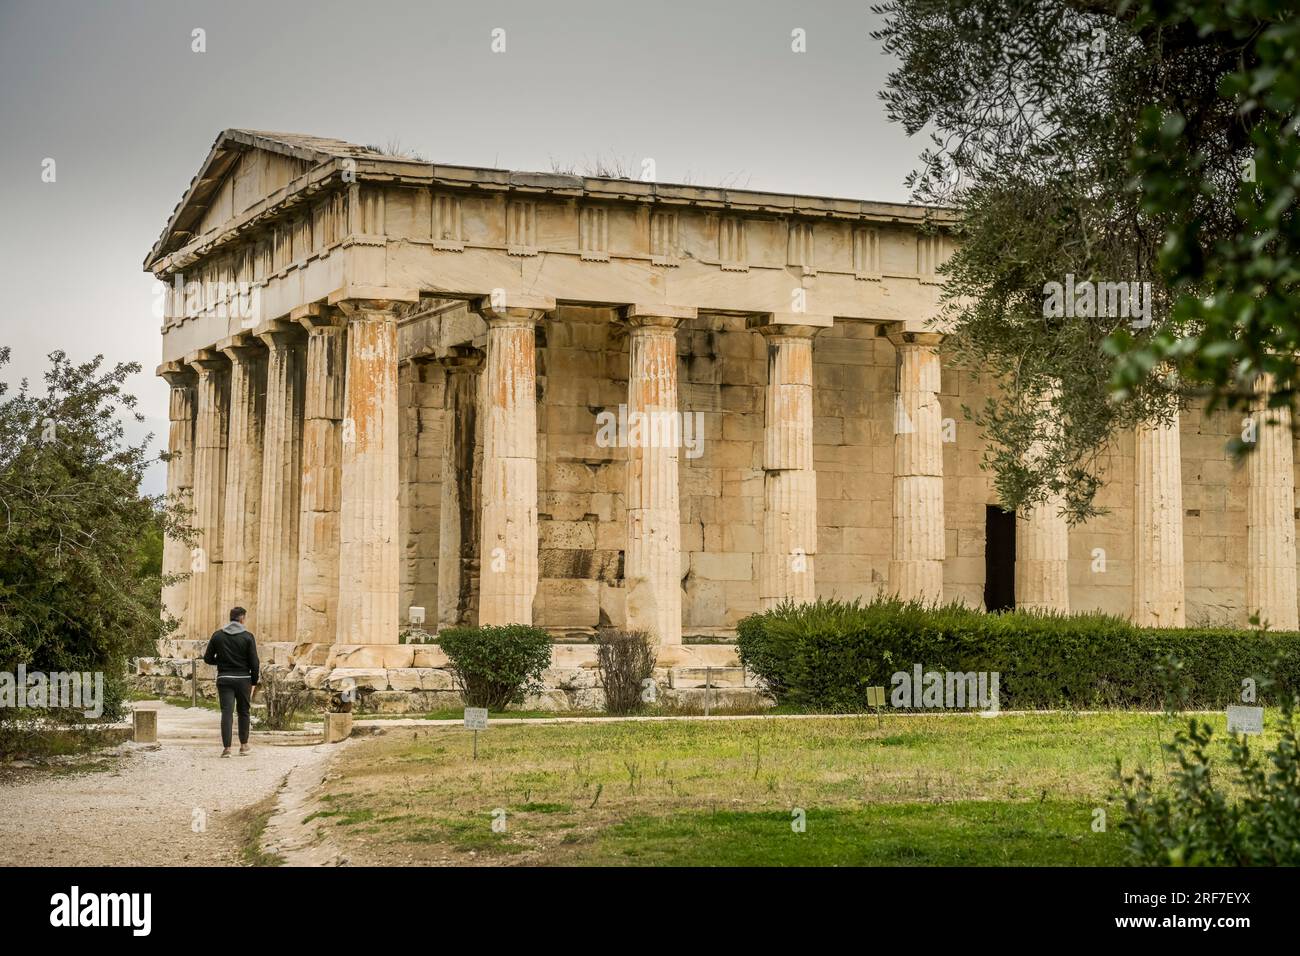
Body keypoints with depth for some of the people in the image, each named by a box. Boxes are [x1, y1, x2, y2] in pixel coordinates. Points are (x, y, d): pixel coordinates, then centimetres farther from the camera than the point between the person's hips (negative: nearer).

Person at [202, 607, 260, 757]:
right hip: (243, 679, -1)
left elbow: (207, 658, 4)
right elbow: (254, 662, -7)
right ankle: (243, 745, 21)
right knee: (243, 712, 14)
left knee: (226, 712, -2)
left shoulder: (217, 635, 1)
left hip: (224, 679, 1)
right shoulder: (247, 636, -6)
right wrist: (255, 682, 4)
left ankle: (226, 747, -11)